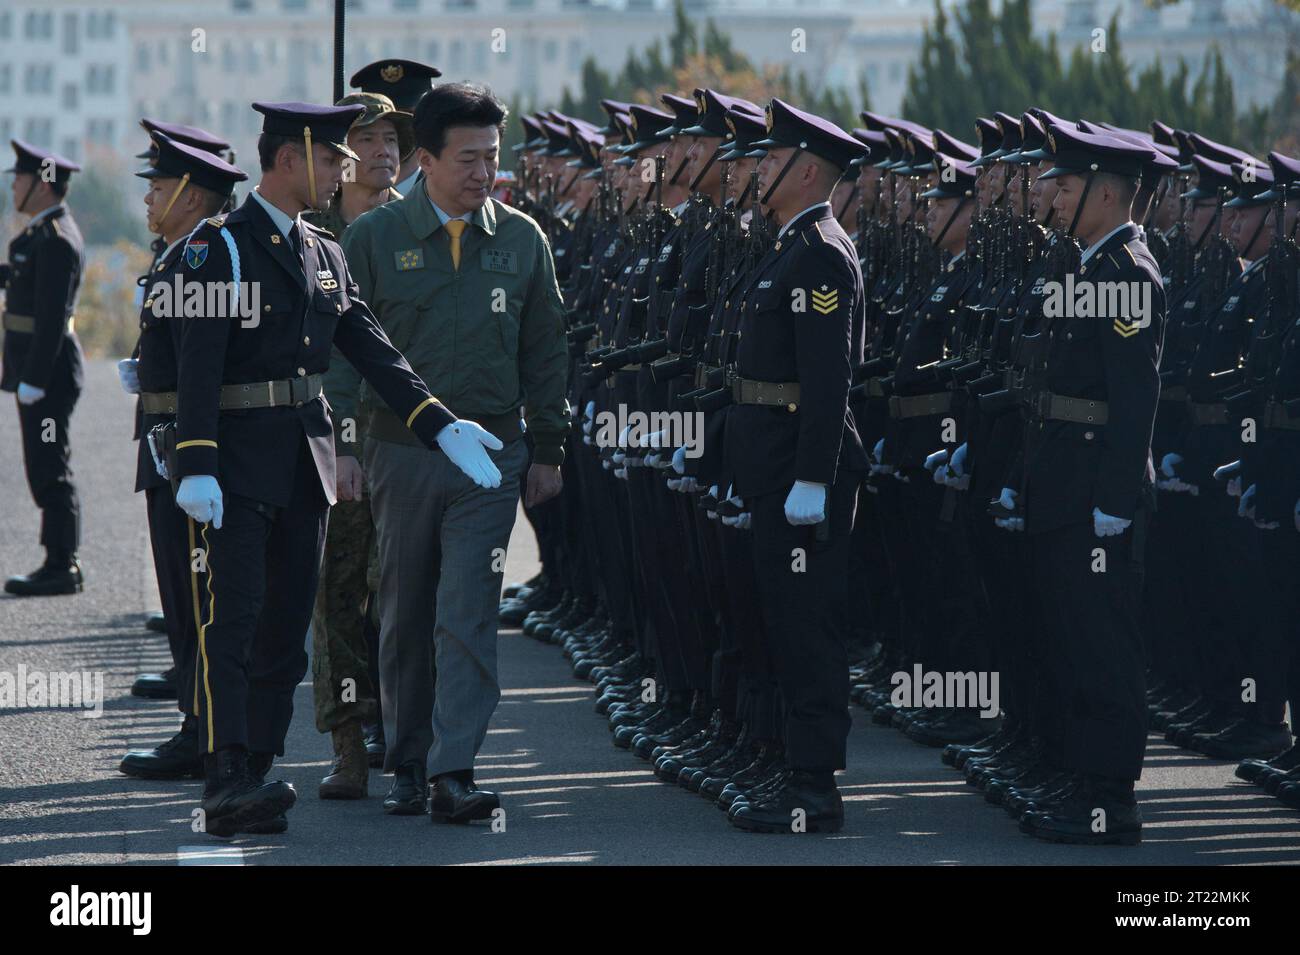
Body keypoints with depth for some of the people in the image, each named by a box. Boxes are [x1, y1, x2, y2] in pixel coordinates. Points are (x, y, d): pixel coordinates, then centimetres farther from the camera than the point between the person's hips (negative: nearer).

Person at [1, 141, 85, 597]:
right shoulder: (42, 233, 16)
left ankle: (62, 568, -4)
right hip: (41, 369, 11)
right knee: (46, 469, 13)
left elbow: (51, 317, -22)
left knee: (49, 470, -7)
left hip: (46, 369, -11)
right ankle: (59, 564, 17)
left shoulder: (55, 241, -17)